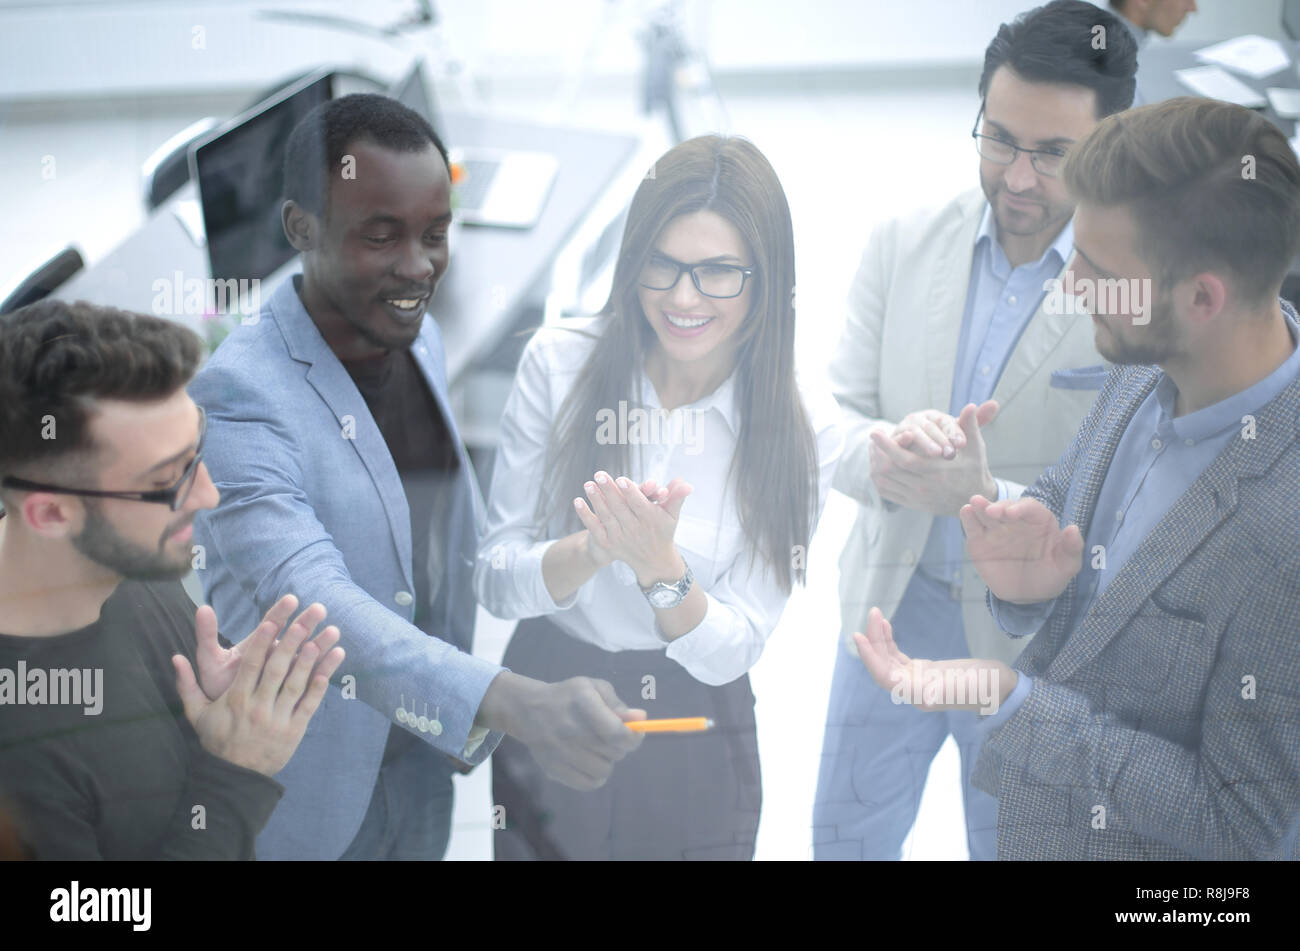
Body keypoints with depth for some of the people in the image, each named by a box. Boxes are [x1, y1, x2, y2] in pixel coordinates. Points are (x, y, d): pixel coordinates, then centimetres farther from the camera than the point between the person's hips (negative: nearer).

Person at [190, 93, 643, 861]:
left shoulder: (422, 337, 1)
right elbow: (316, 601, -36)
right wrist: (515, 703, -49)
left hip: (423, 768, 7)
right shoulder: (238, 393, -25)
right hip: (306, 797, -7)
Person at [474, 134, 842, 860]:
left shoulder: (805, 425, -11)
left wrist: (661, 570, -30)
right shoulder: (560, 362, -10)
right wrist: (590, 550, -29)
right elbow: (495, 578, -9)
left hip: (695, 752, 0)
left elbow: (732, 651, -11)